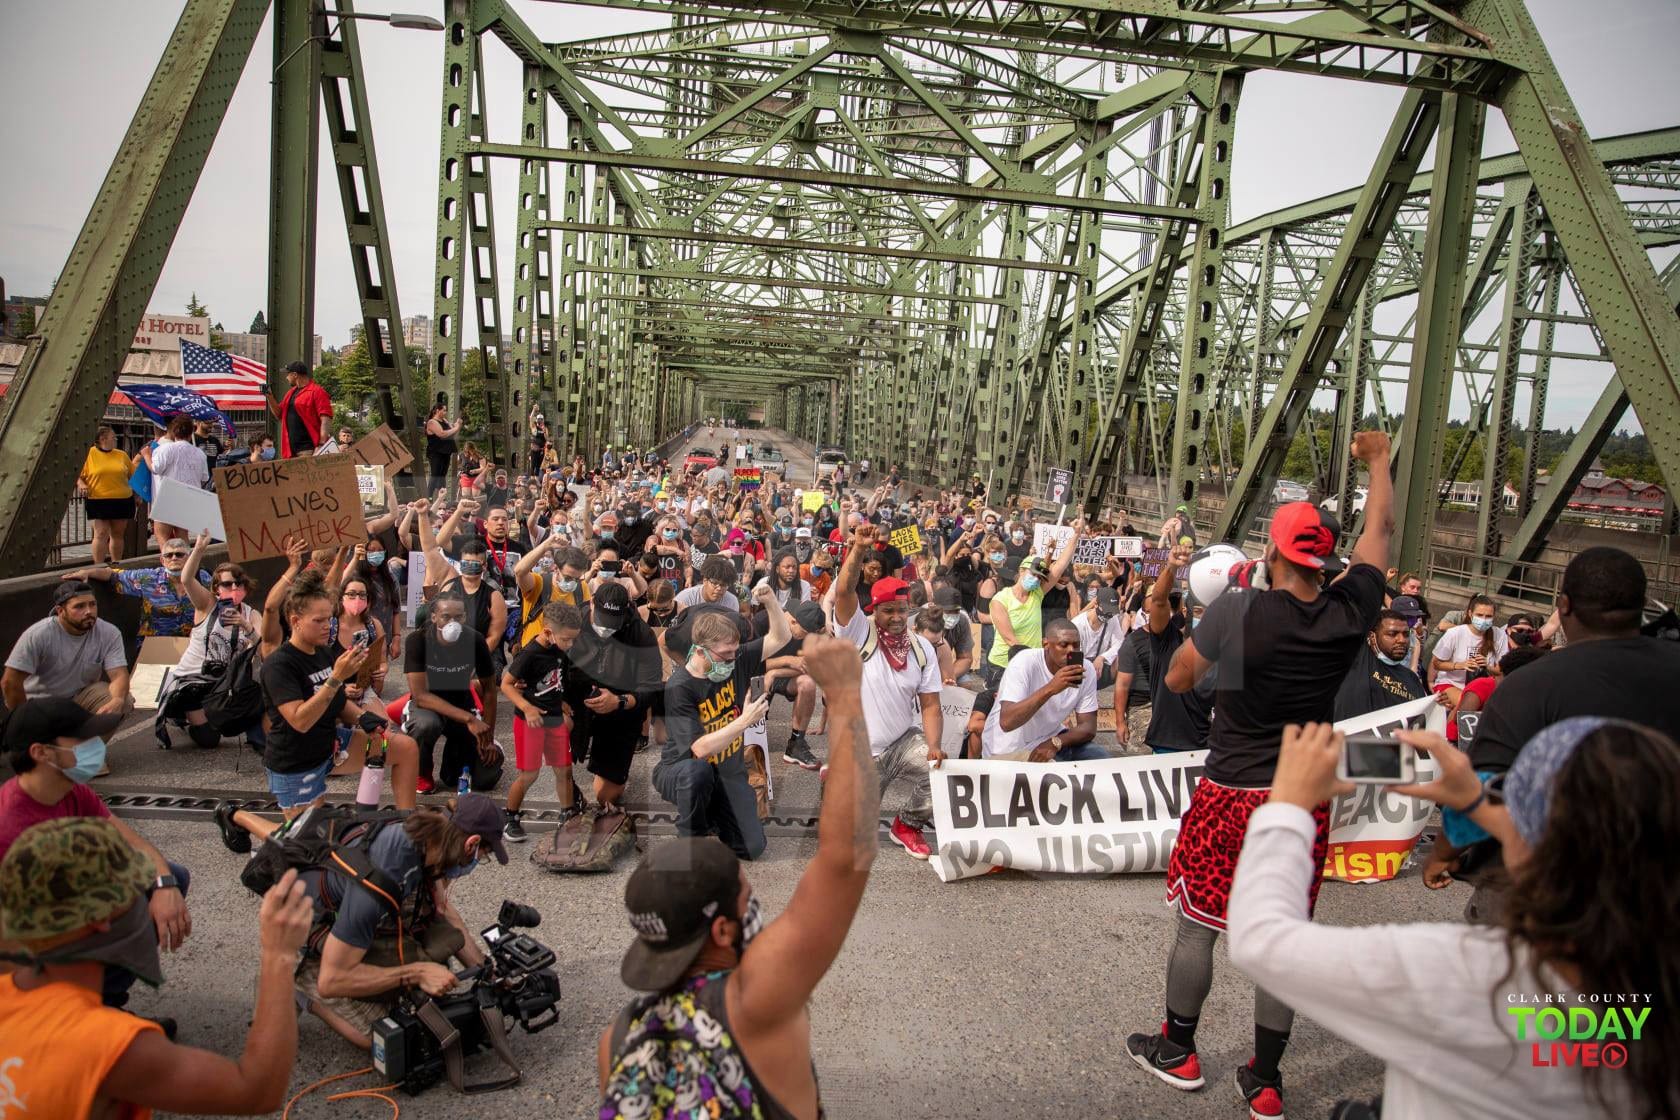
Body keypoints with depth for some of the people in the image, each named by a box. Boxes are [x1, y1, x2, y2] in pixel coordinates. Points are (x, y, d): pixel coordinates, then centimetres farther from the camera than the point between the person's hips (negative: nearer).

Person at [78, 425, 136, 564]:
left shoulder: (122, 455, 13)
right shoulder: (89, 453, 0)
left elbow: (134, 474, 19)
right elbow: (78, 474, 0)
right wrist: (81, 484, -18)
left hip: (122, 501, 4)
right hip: (98, 501, -4)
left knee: (118, 534, 10)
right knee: (101, 534, -9)